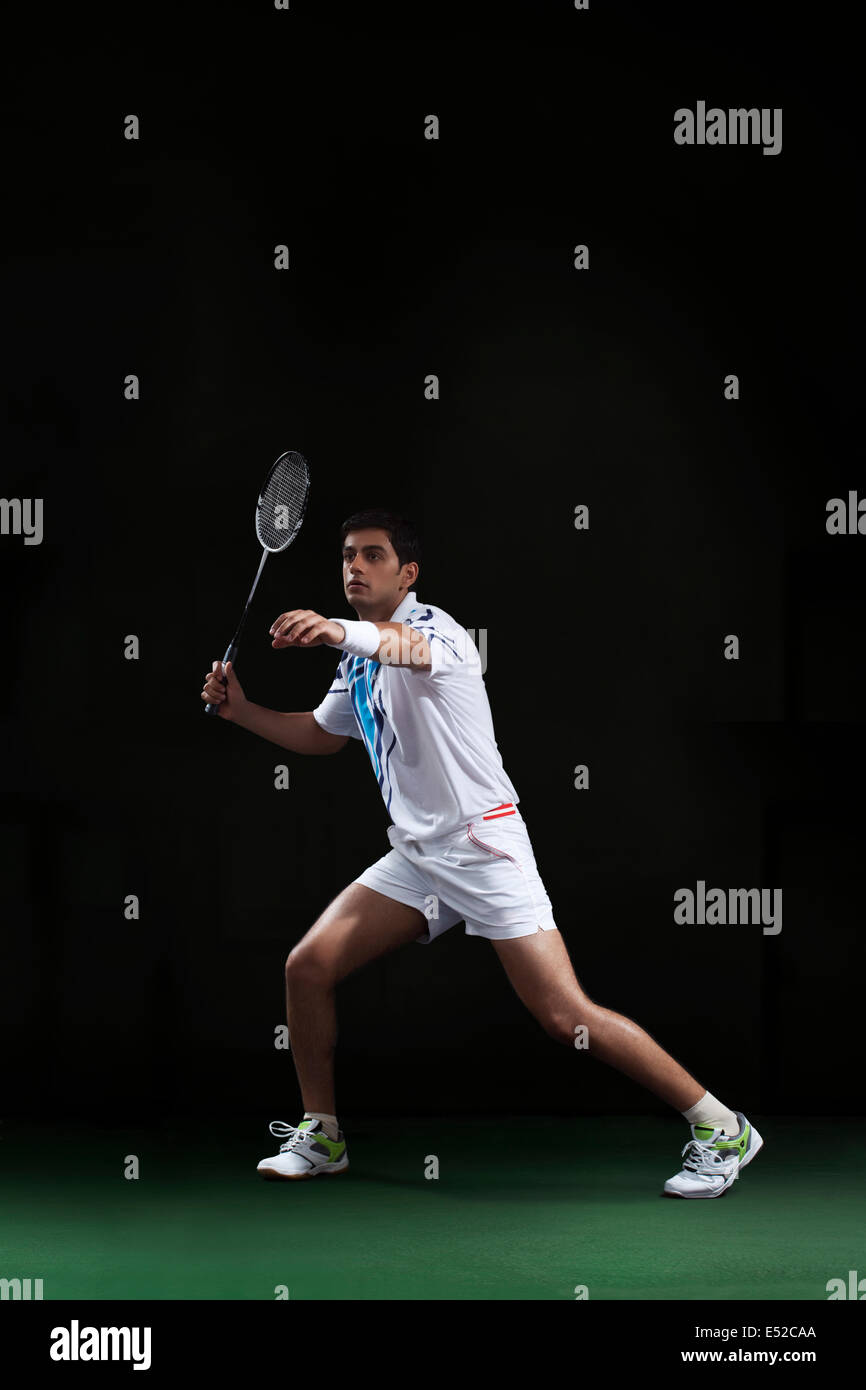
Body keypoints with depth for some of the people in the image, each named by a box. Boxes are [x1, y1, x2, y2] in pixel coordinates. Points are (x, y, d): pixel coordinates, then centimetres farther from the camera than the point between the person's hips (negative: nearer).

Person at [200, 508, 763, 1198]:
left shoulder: (433, 624, -11)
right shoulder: (358, 661, 15)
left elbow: (411, 646, -38)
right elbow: (322, 734, 32)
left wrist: (343, 631, -59)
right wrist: (243, 709, 16)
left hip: (484, 847, -8)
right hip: (414, 855, 8)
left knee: (567, 1016, -15)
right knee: (307, 967, -2)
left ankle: (720, 1127, -5)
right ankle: (321, 1137, 14)